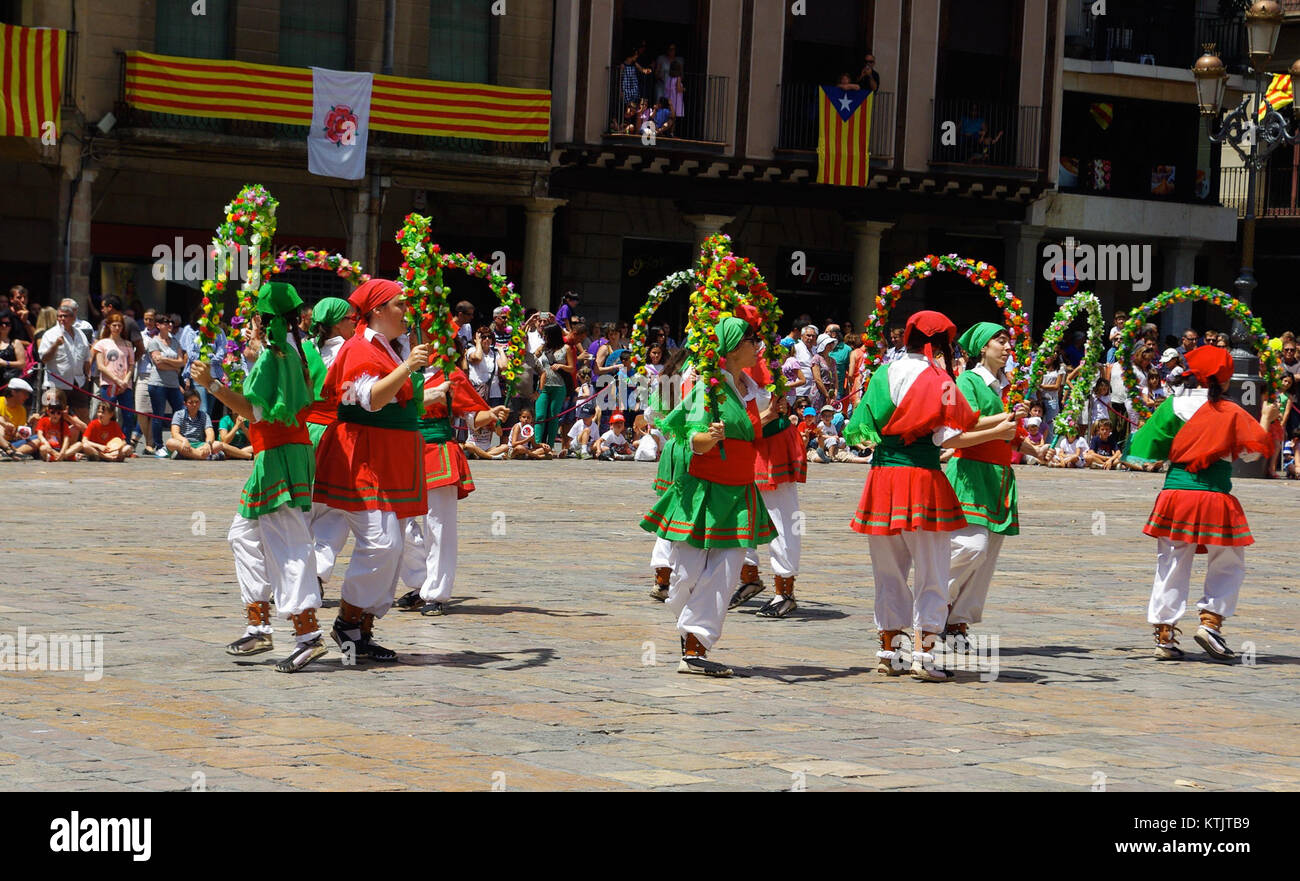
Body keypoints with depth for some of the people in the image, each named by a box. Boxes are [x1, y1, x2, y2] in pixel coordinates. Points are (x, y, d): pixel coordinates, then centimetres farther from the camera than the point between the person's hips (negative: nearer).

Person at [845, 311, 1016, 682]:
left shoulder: (886, 372, 11)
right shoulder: (937, 379, -6)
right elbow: (947, 437, -8)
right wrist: (996, 433, 2)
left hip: (882, 476, 5)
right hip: (922, 476, -5)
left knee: (889, 569, 12)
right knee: (931, 568, 1)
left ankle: (889, 652, 14)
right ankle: (923, 654, -4)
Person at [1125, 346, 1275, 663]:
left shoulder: (1171, 407, 3)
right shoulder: (1231, 414, -5)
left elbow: (1151, 450, 4)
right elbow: (1254, 450, 0)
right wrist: (1266, 419, 15)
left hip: (1175, 492, 3)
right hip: (1214, 497, -3)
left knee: (1172, 566, 10)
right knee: (1227, 565, 13)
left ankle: (1164, 635, 8)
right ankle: (1211, 621, -1)